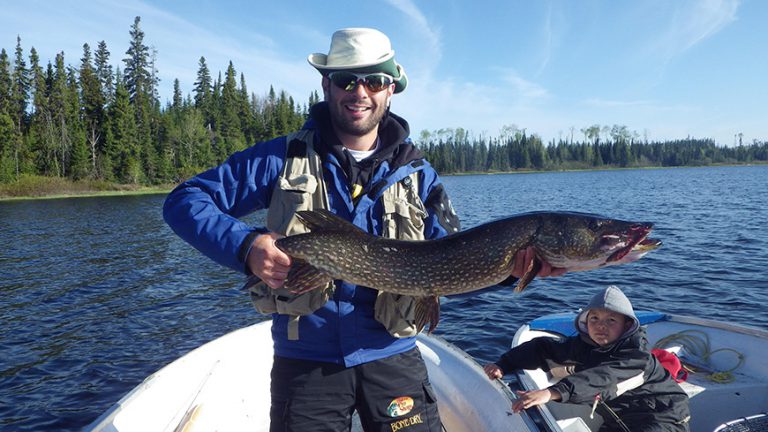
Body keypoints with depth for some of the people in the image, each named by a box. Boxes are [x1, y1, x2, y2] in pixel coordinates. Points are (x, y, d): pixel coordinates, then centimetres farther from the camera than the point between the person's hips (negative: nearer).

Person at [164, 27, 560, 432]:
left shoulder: (417, 174, 2)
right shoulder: (283, 158, -4)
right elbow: (184, 200, -5)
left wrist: (509, 264, -20)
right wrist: (245, 246, -23)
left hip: (393, 356, 2)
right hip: (304, 362, -1)